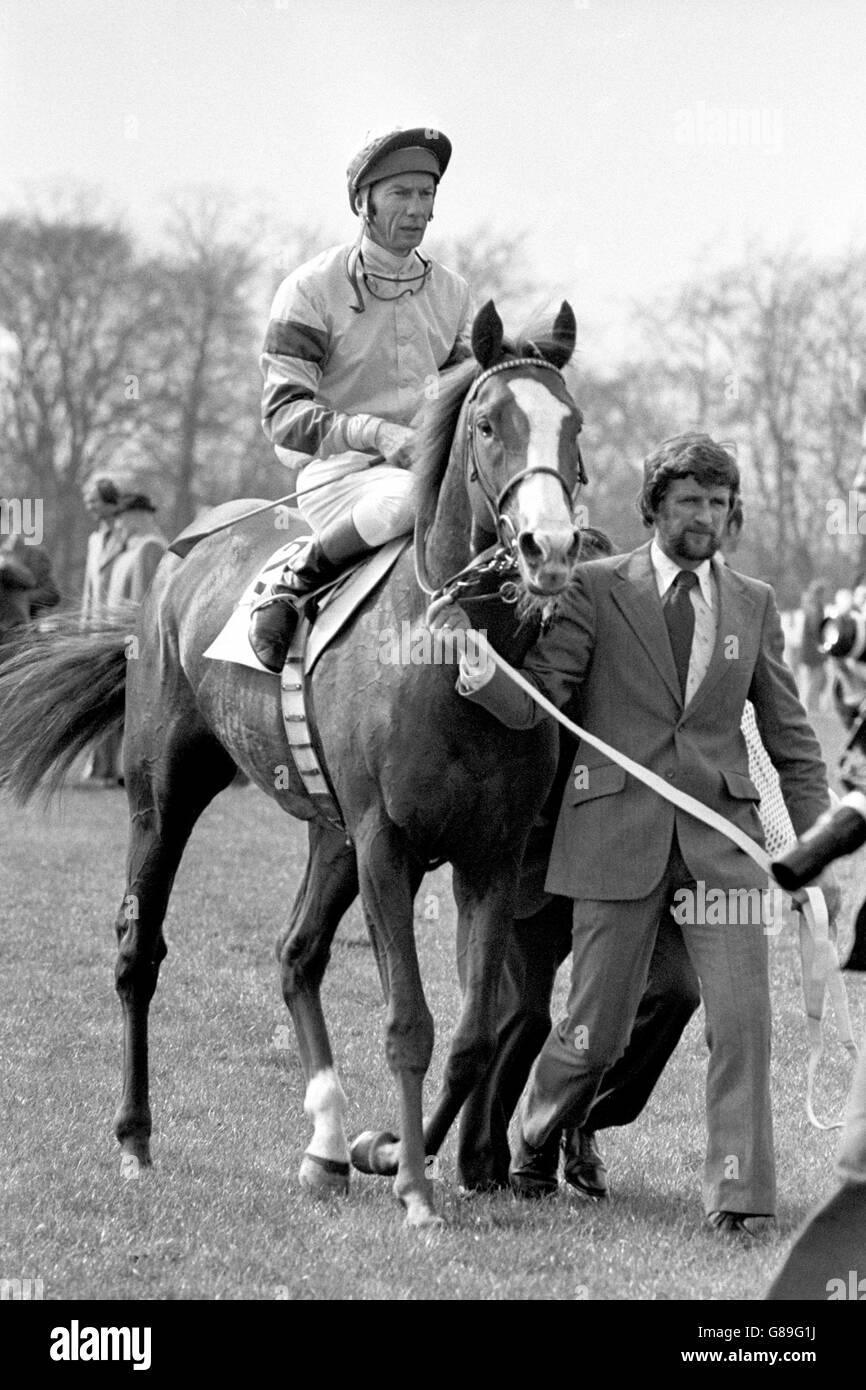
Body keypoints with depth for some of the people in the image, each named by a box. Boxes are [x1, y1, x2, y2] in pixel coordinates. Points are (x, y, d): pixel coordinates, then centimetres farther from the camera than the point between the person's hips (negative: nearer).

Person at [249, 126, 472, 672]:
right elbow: (283, 414, -8)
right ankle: (292, 586, -19)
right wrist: (375, 433, -23)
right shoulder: (312, 289, -2)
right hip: (337, 470, -6)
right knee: (409, 497, -40)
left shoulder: (451, 291, 16)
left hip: (431, 463, 6)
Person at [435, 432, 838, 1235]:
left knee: (742, 1018, -10)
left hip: (721, 841, 2)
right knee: (597, 1032, 4)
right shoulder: (596, 590, 1)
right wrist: (482, 675, -27)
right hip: (619, 838, -2)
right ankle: (535, 1148, 31)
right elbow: (534, 701, -6)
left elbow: (790, 740, 15)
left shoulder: (753, 605, 11)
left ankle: (739, 1197, -4)